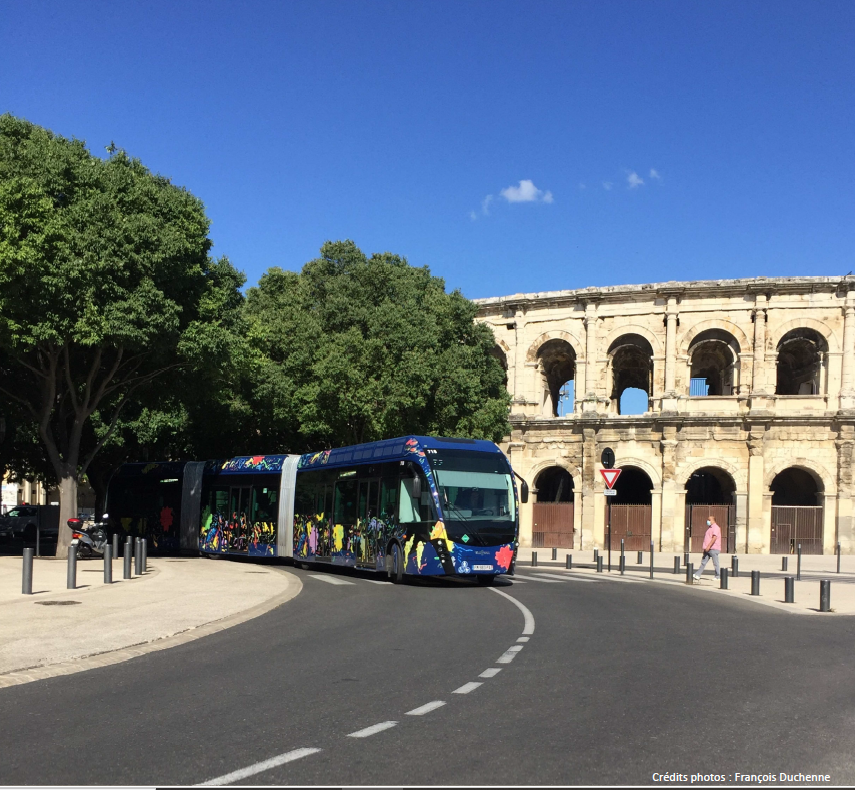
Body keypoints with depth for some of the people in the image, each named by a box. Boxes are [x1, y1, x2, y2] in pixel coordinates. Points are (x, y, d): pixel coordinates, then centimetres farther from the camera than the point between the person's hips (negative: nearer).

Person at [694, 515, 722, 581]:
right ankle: (697, 576, 0)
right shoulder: (709, 528, 19)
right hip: (708, 549, 9)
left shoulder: (716, 528, -11)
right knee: (703, 562, 3)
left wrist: (708, 546, -26)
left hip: (713, 549, -9)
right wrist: (705, 548, 21)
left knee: (715, 563, -1)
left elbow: (714, 538, -22)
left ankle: (717, 577, 8)